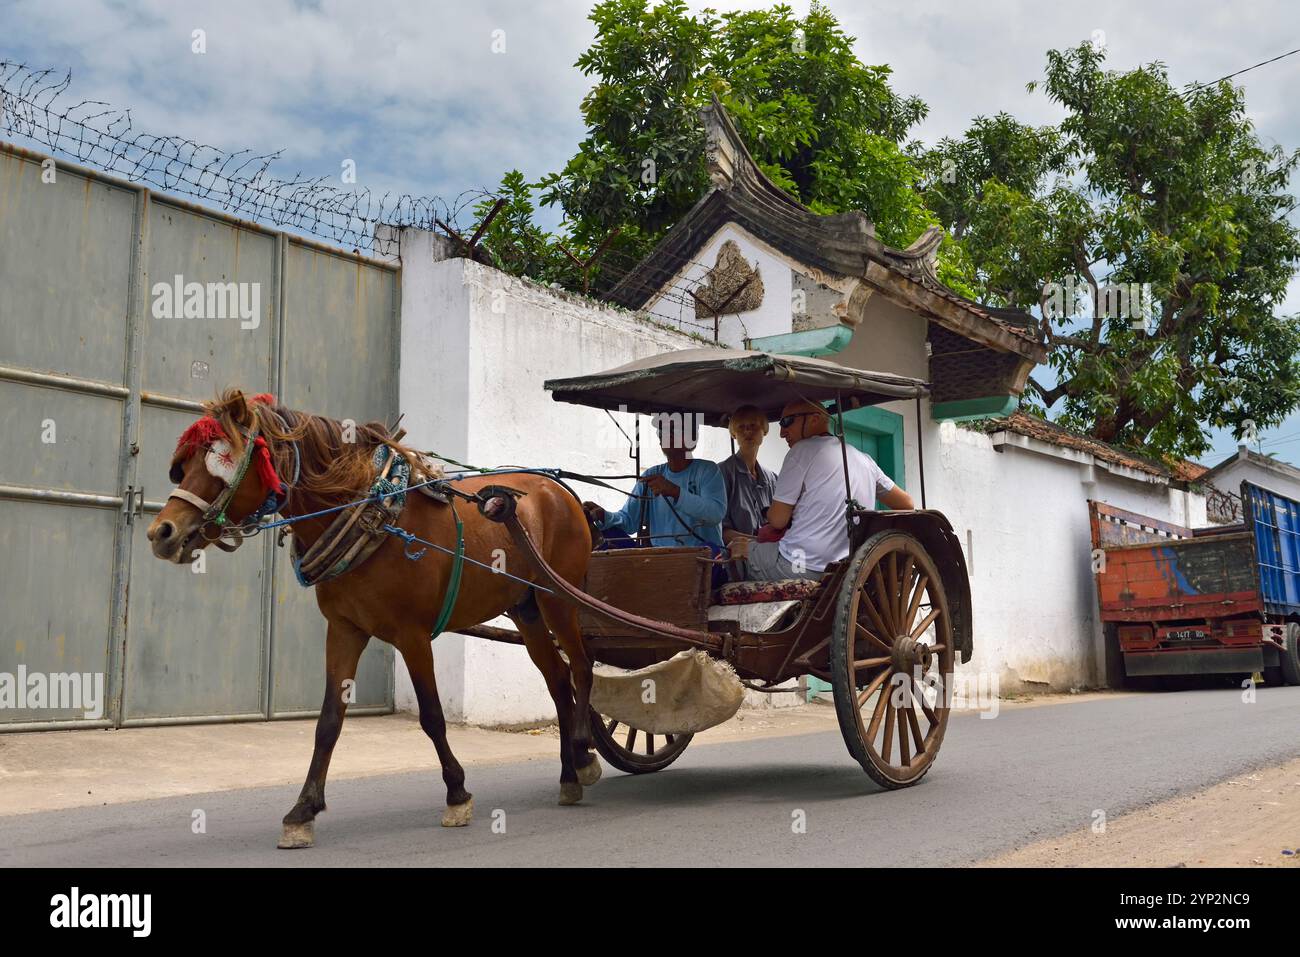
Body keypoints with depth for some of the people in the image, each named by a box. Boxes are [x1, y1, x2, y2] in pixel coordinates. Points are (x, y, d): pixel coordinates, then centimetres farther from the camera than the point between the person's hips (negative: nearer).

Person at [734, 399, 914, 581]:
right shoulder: (864, 460, 12)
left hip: (801, 569, -7)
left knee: (736, 548, 15)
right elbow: (906, 504, 18)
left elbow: (777, 520, -7)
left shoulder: (802, 450, -7)